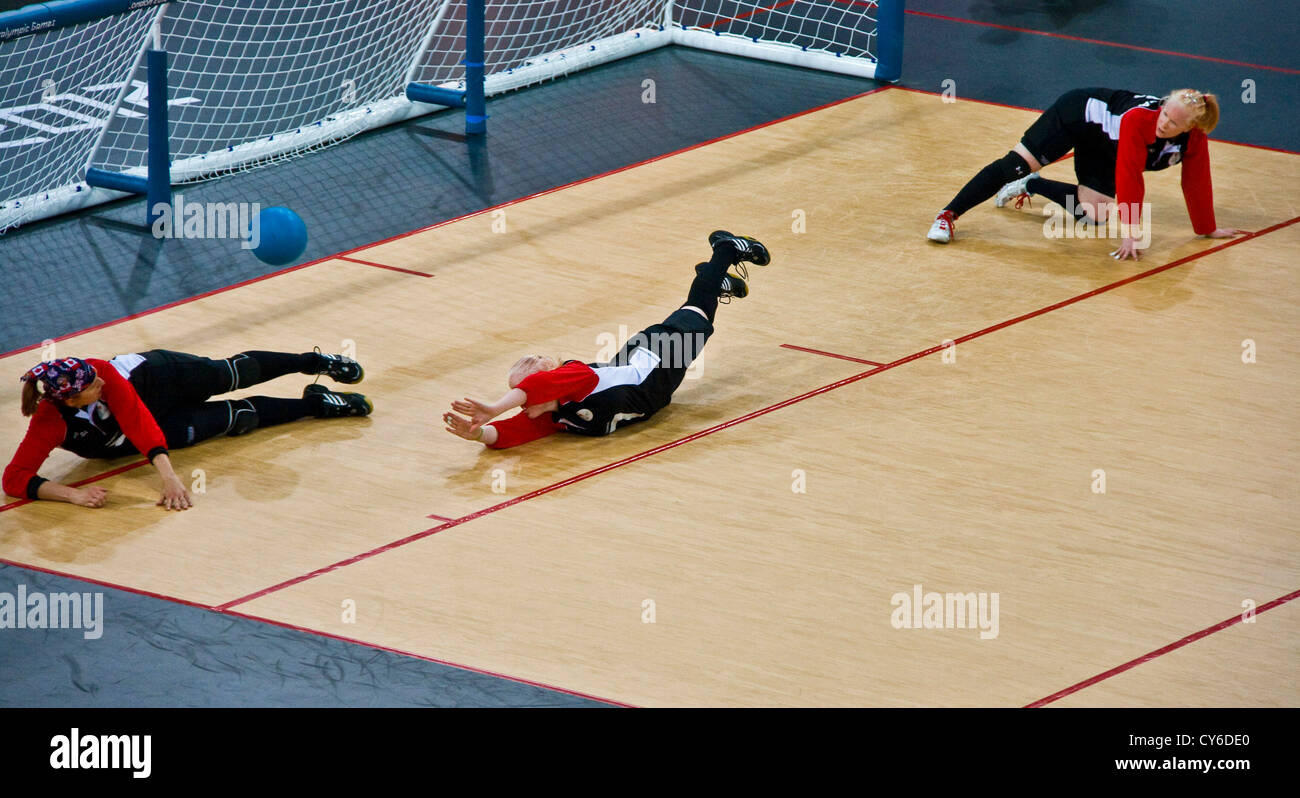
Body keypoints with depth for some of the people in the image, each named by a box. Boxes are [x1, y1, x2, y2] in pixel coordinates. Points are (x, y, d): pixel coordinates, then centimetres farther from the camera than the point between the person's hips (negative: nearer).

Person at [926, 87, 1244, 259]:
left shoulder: (1194, 140, -26)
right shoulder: (1138, 118, -41)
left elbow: (1196, 184, -11)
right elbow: (1129, 179, -40)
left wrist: (1208, 229, -5)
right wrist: (1130, 232, -38)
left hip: (1102, 147, 6)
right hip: (1077, 113, -6)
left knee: (1094, 212, -3)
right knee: (1016, 164, -16)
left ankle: (1031, 186, 21)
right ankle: (948, 215, -11)